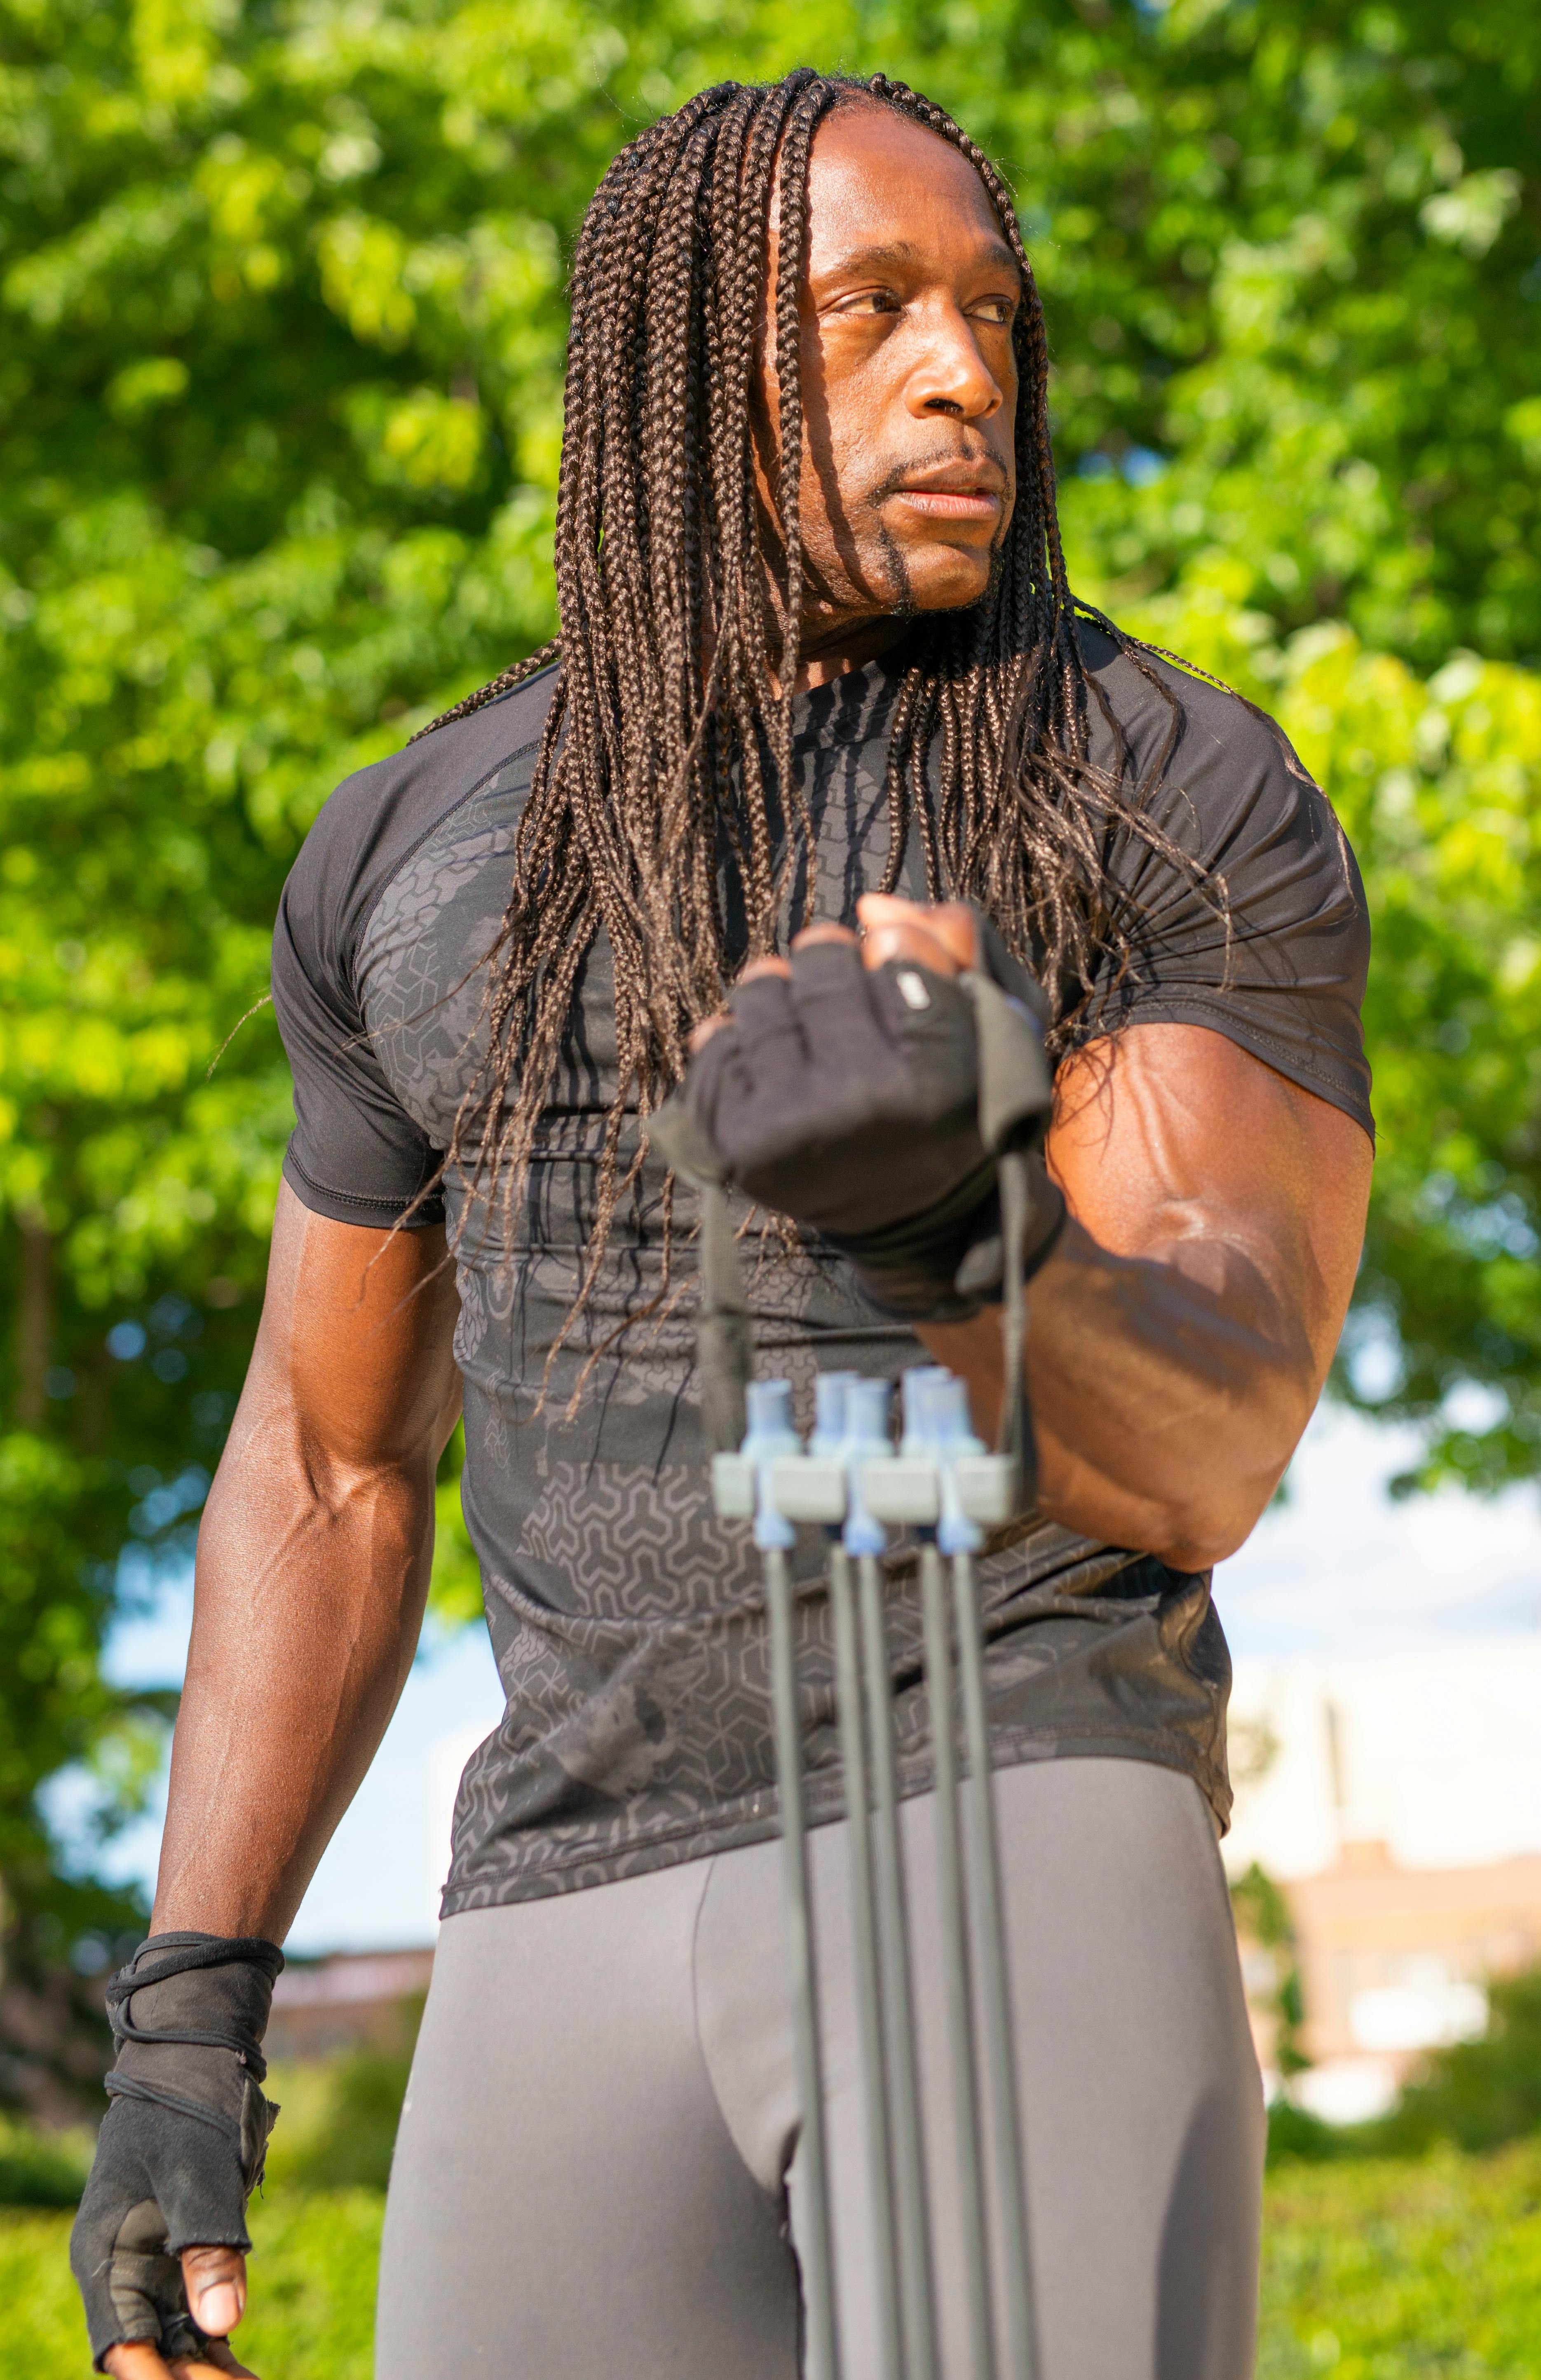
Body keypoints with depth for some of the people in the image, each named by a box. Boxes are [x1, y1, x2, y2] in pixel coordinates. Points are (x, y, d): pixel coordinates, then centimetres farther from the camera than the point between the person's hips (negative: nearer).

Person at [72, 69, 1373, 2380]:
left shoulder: (1192, 802, -1)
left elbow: (1201, 1451, -13)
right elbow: (329, 1461, 18)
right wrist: (185, 2022, 11)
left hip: (1026, 1839, -4)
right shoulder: (417, 854, 11)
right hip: (578, 1908, 4)